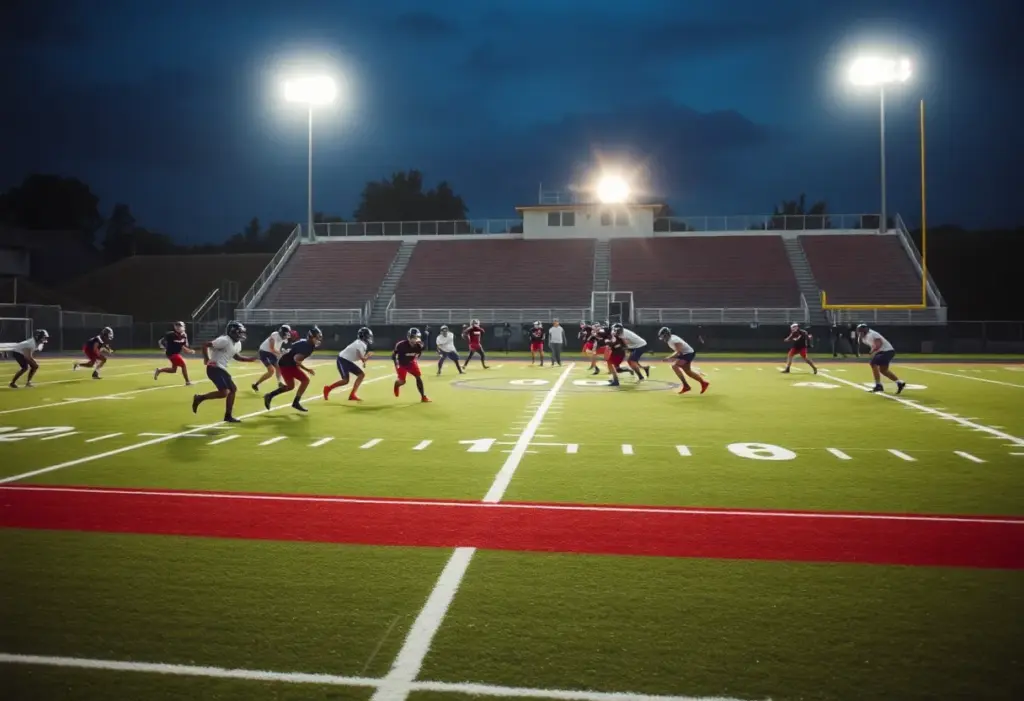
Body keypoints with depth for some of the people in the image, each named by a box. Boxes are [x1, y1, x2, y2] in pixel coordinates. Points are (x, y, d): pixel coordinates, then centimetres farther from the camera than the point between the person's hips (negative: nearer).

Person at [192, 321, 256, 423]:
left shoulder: (237, 344, 9)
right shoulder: (224, 340, -19)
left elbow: (236, 356, 26)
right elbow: (205, 345, -19)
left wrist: (250, 359, 14)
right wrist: (207, 359, -24)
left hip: (222, 369, 10)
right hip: (214, 368, -10)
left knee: (233, 390, 11)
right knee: (224, 392, -16)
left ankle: (228, 416, 18)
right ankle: (199, 398, 3)